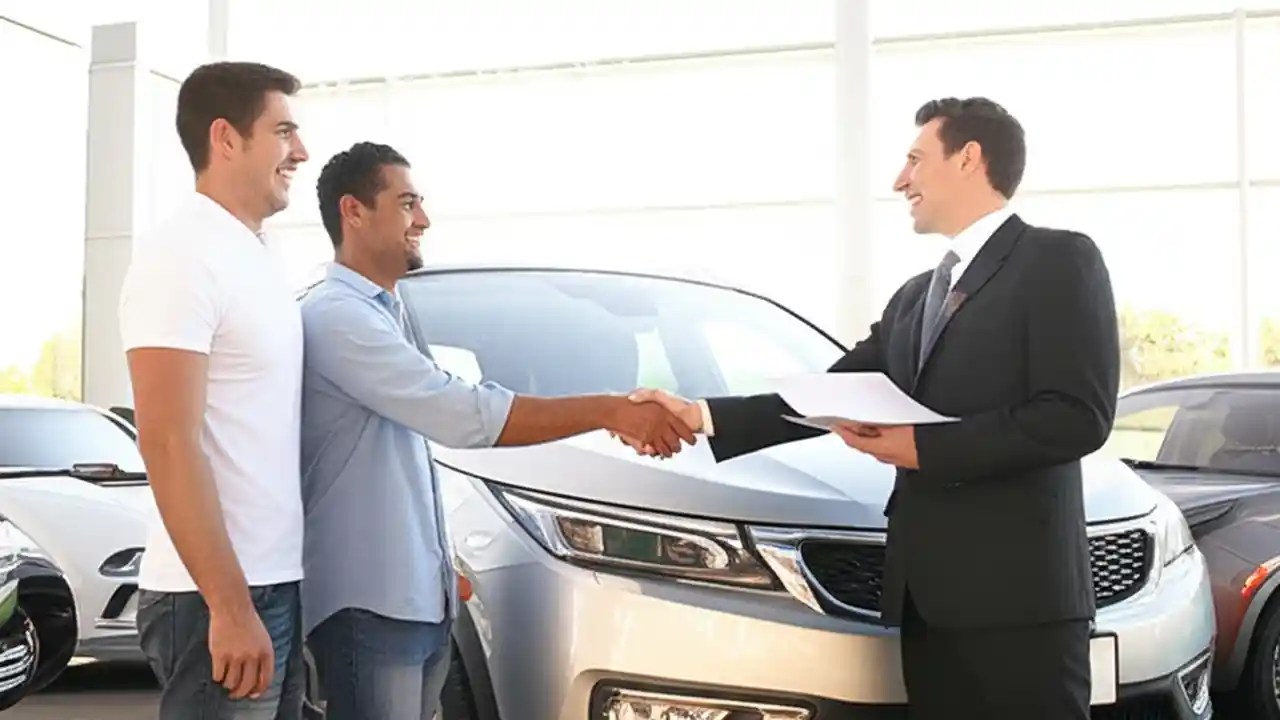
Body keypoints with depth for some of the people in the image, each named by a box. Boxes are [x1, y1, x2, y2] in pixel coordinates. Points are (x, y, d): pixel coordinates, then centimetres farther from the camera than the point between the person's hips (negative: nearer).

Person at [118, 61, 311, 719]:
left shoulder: (251, 258, 14)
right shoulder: (181, 254, -13)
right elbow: (169, 445, -19)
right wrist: (229, 605, -22)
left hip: (275, 584, 9)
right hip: (216, 597, -8)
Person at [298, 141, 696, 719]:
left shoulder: (380, 314, 17)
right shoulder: (336, 317, -16)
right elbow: (461, 415, -24)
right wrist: (610, 411, -23)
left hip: (414, 597, 9)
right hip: (368, 603, -9)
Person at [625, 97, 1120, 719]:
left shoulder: (1059, 260, -3)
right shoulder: (914, 297, 22)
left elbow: (1078, 418, -14)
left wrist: (923, 447, -12)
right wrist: (703, 415, 5)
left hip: (1017, 591, -7)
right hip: (928, 592, 7)